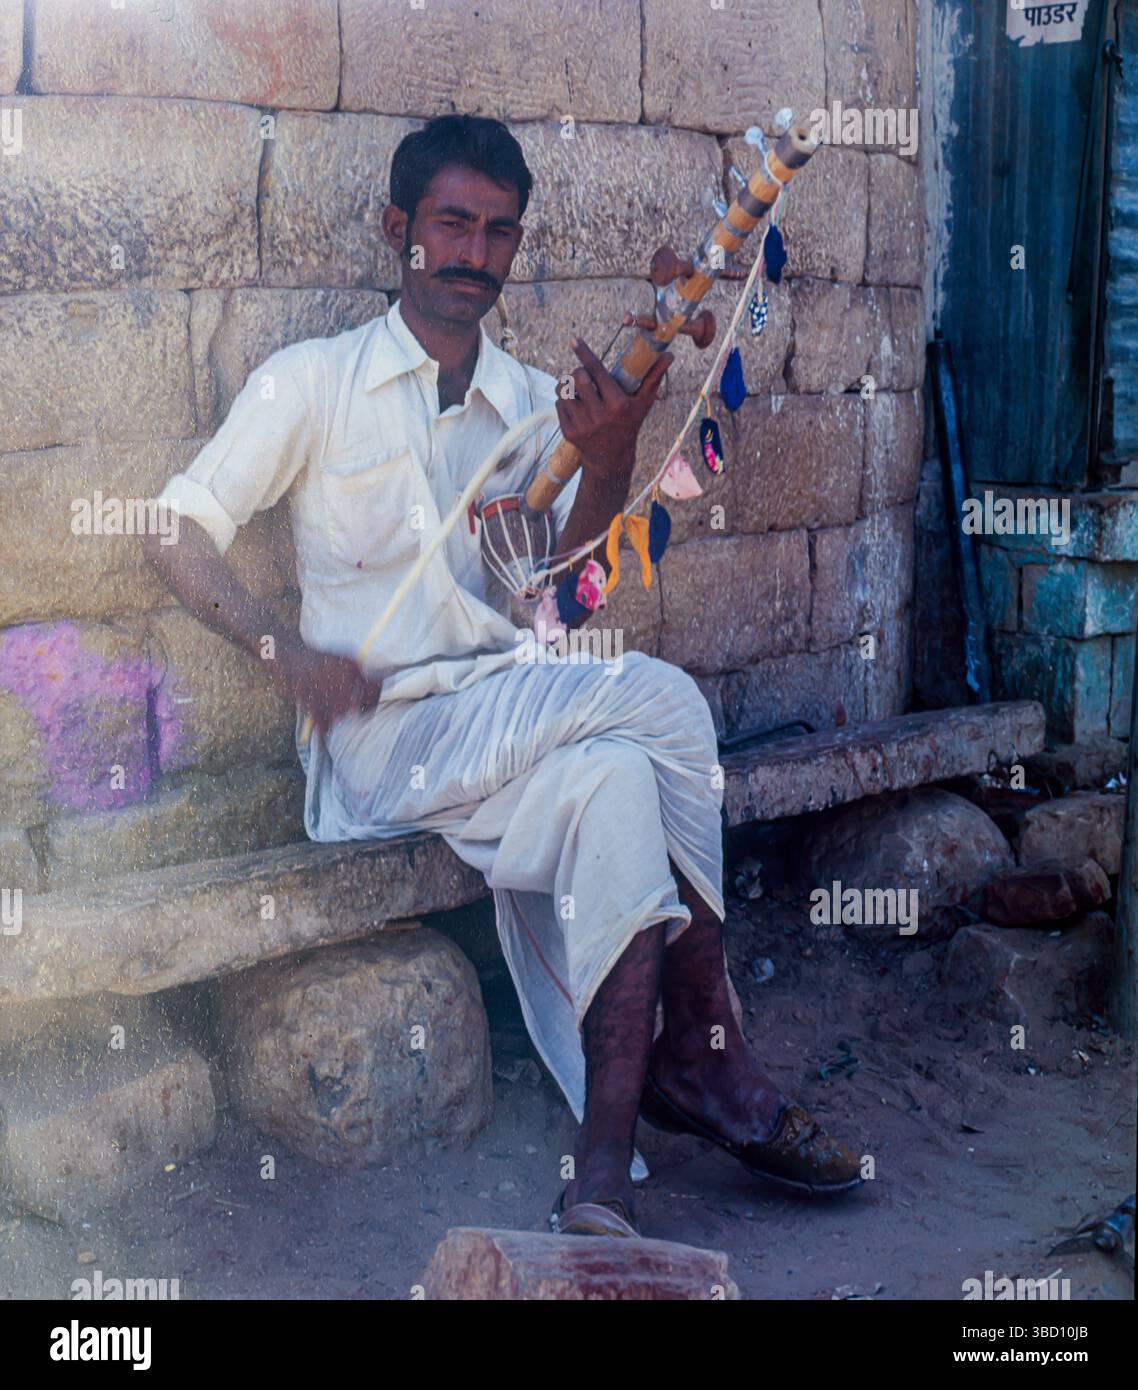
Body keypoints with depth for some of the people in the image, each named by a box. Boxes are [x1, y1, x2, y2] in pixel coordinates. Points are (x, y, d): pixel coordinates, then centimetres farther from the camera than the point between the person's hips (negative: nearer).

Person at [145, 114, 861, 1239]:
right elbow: (177, 529, 0)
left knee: (614, 785, -31)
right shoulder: (314, 382, 4)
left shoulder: (533, 400, 17)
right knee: (662, 699, -25)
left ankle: (605, 1167, -30)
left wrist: (609, 459, -15)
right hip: (381, 734, -4)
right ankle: (706, 1052, -15)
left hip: (509, 718, 5)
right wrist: (289, 654, -13)